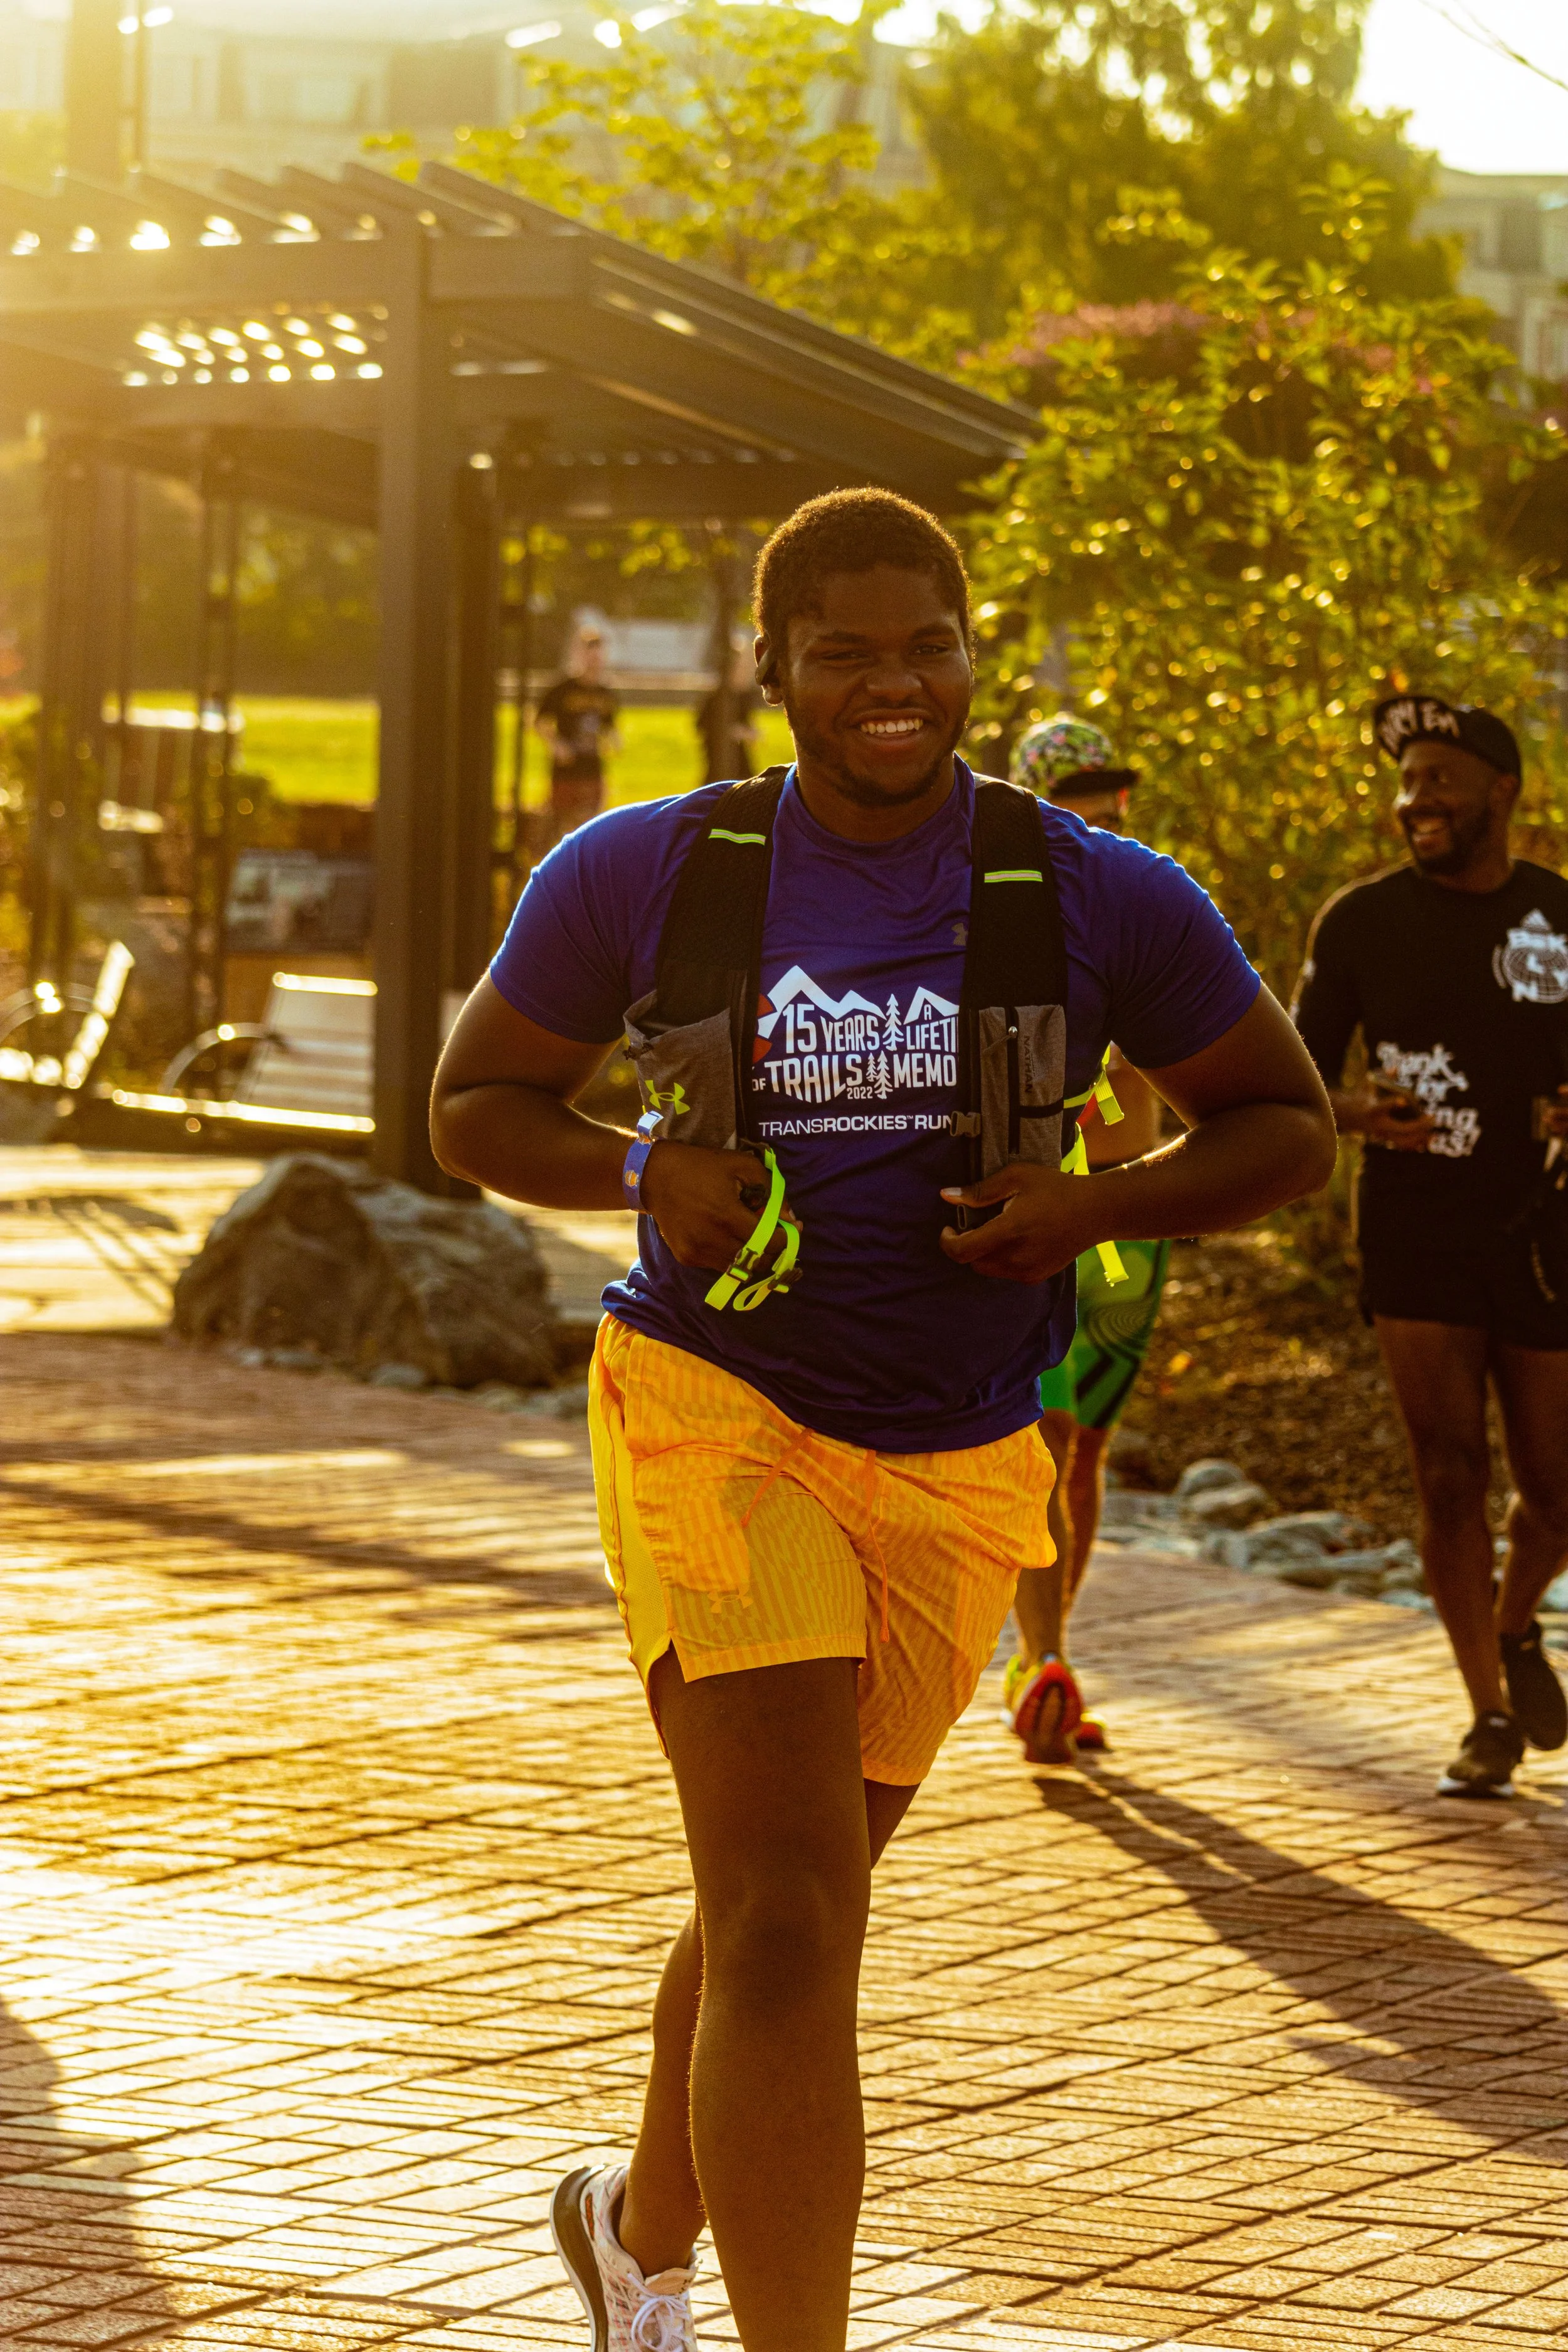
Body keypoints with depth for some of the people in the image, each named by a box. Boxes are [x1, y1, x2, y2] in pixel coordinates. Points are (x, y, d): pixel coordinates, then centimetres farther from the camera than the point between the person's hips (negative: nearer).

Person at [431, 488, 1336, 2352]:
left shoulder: (1096, 900, -4)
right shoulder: (642, 874, -5)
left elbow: (1286, 1128, 4)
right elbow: (473, 1105, 5)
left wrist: (1096, 1202, -15)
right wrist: (642, 1169, -16)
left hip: (954, 1471, 3)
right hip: (716, 1413, -3)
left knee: (786, 1901, 21)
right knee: (791, 1926, -18)